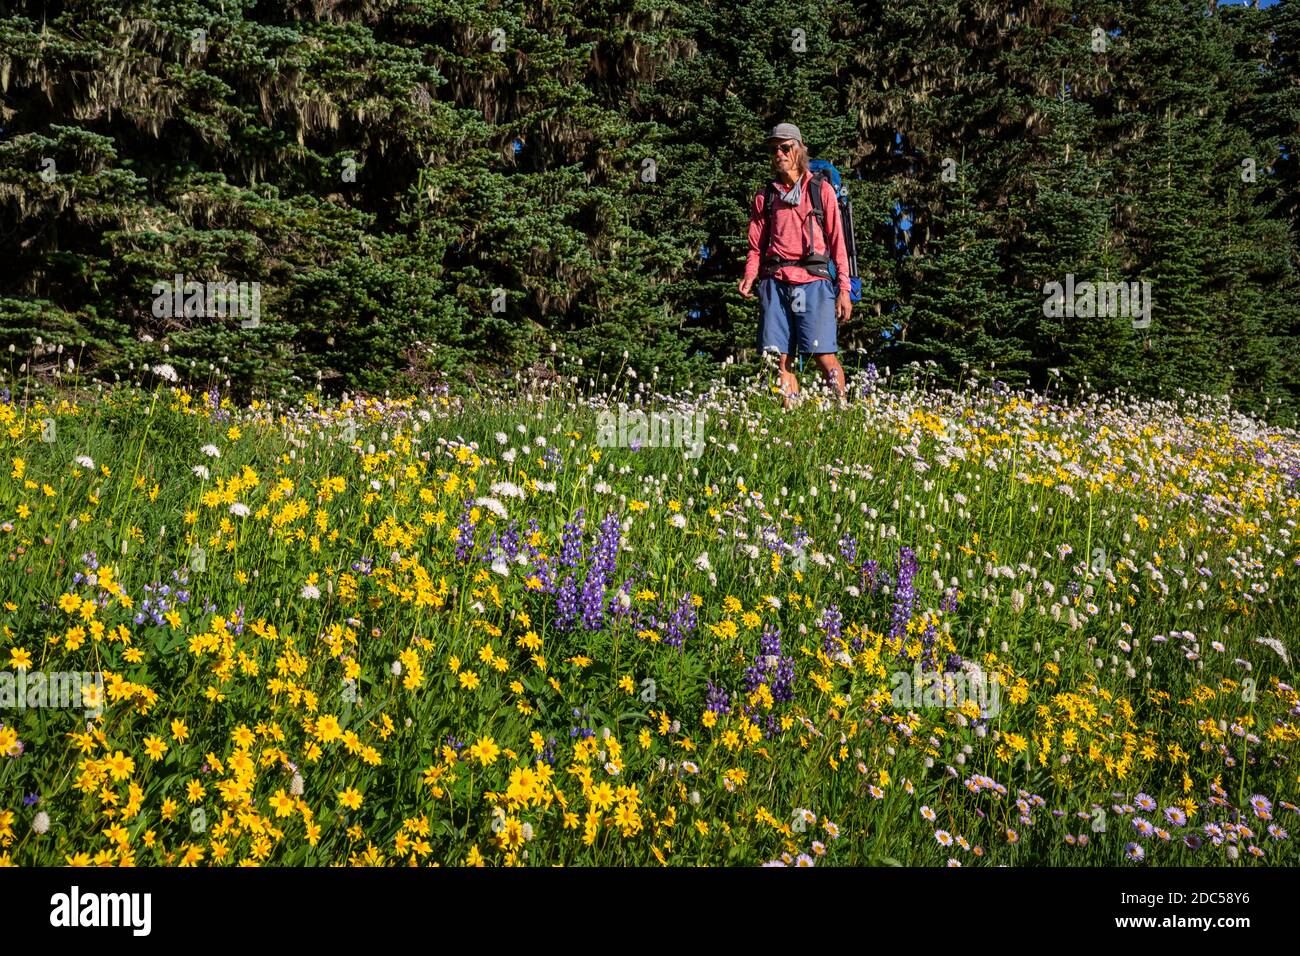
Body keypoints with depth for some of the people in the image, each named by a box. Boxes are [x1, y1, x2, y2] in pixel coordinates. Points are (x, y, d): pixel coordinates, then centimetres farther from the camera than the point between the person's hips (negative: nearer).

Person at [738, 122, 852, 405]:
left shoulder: (821, 190, 8)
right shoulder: (764, 196, 16)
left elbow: (836, 241, 6)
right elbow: (756, 245, 16)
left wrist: (844, 289, -1)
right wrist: (750, 277, -5)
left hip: (812, 280, -3)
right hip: (775, 282, 3)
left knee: (823, 355, -11)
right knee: (780, 357, -1)